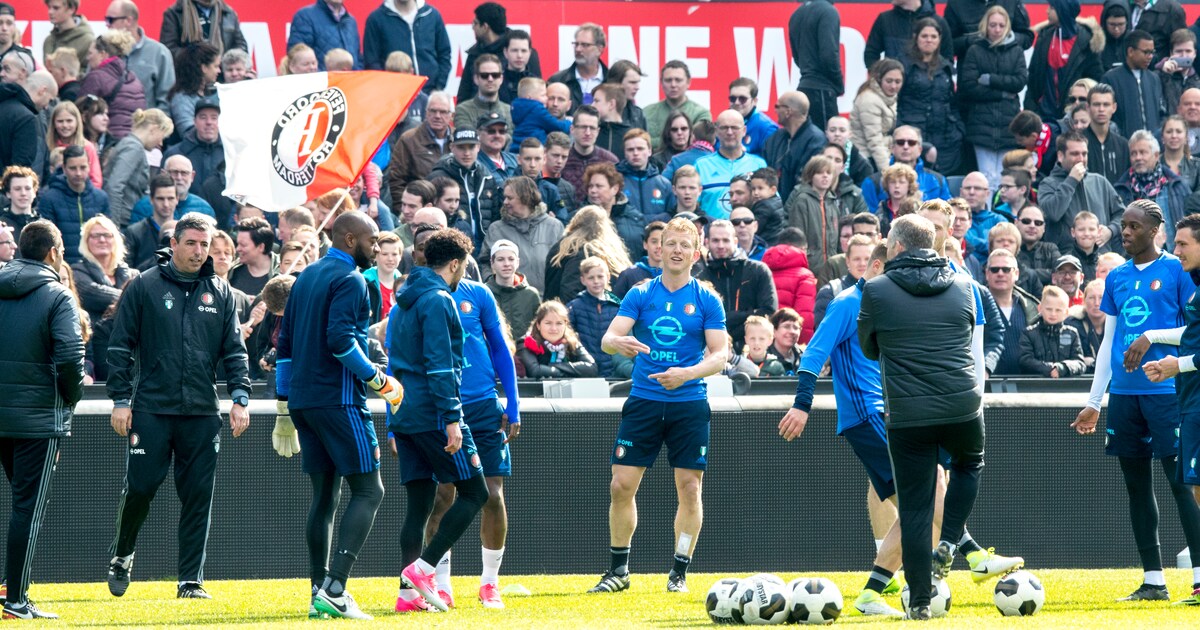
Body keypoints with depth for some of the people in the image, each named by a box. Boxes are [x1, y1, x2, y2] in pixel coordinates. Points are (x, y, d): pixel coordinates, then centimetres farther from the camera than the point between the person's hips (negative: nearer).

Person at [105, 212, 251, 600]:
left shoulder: (220, 293, 10)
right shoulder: (144, 287, 2)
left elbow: (234, 350, 12)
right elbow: (120, 346, 2)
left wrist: (240, 397, 0)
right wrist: (120, 399, -4)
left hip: (202, 412, 3)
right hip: (151, 408, -3)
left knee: (198, 496, 1)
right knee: (140, 487, -3)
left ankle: (191, 580, 6)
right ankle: (121, 556, 22)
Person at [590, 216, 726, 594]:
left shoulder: (706, 300, 1)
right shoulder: (640, 294, 4)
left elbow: (719, 356, -3)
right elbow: (608, 339, -5)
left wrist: (687, 374, -22)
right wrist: (618, 343, -29)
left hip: (689, 404, -1)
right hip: (643, 402, 1)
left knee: (689, 489, -3)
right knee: (622, 486, -3)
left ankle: (679, 573, 8)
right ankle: (618, 570, 10)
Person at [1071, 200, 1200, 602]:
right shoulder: (1117, 278, 16)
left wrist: (1152, 336, -17)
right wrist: (1093, 403, 16)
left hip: (1166, 390, -6)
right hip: (1123, 393, 6)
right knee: (1137, 486, 6)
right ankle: (1152, 581, 11)